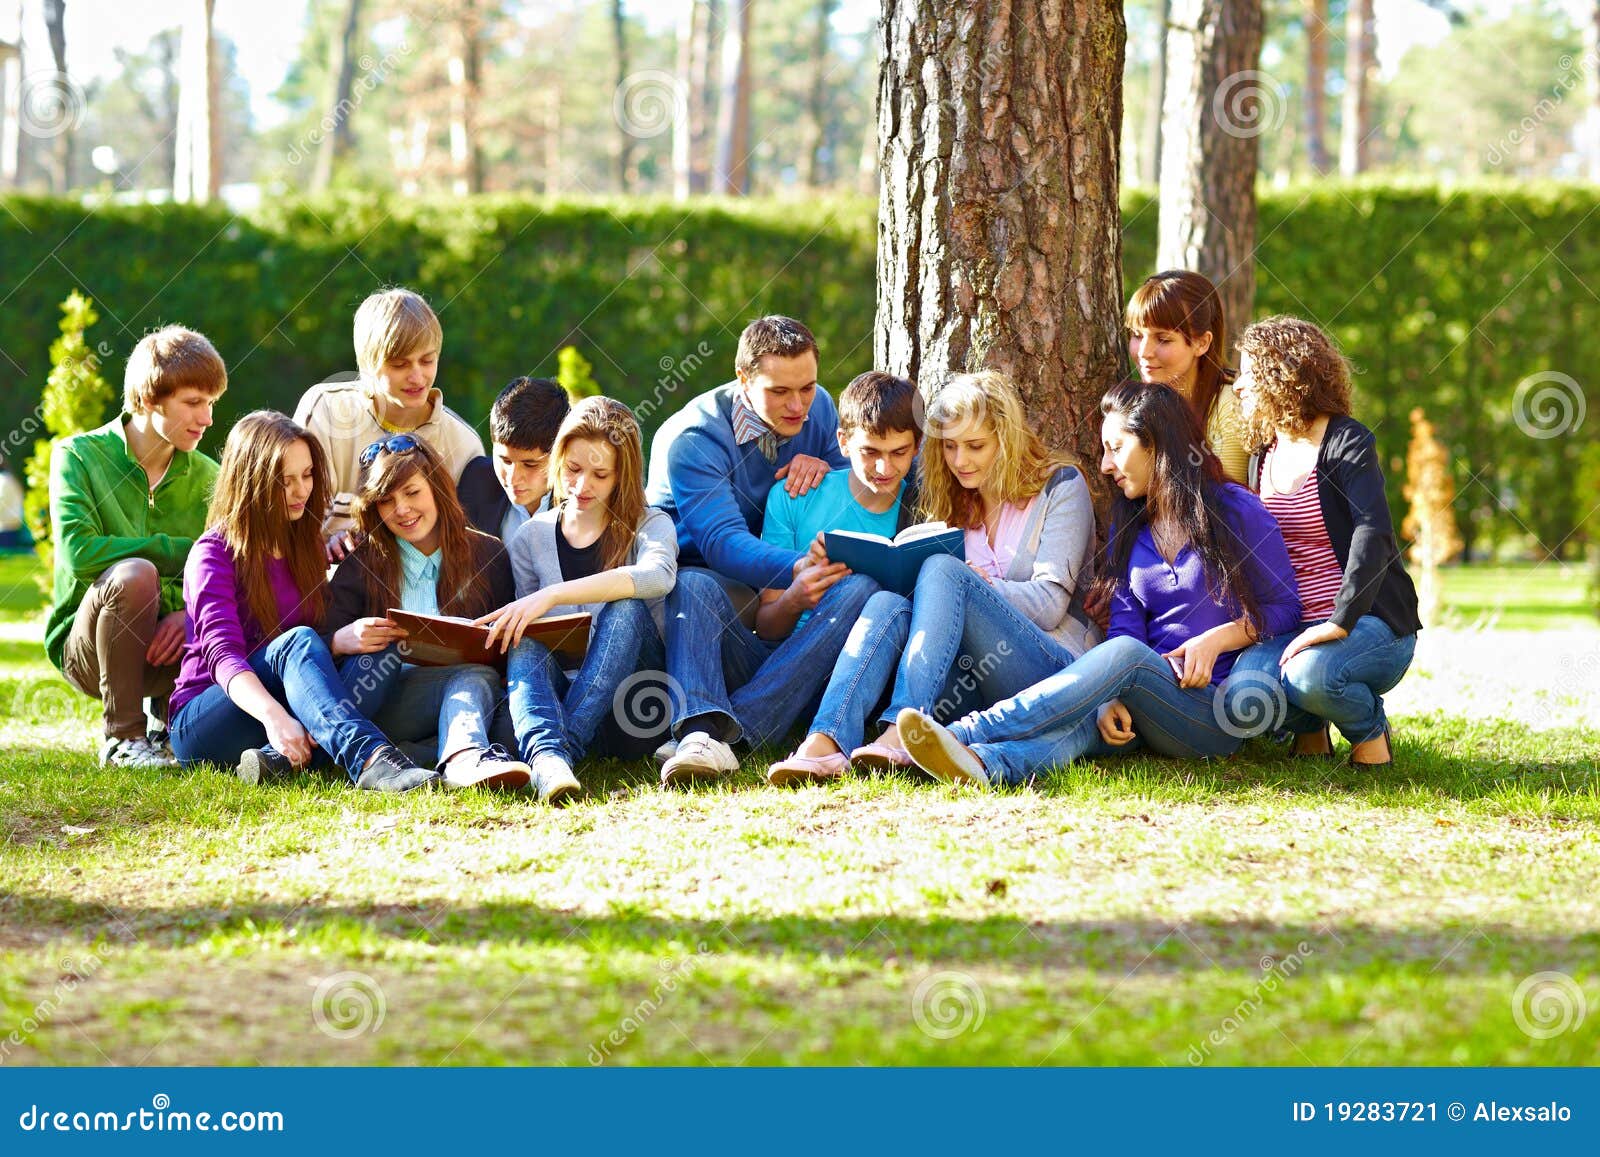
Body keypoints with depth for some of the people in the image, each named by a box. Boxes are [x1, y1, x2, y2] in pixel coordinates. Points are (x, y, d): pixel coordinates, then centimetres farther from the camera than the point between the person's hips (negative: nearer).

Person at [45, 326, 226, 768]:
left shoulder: (206, 476, 6)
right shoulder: (79, 456, -8)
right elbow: (79, 551, -24)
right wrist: (182, 552, -21)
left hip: (168, 645, 4)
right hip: (85, 645, -4)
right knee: (134, 574, -35)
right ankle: (123, 738, -19)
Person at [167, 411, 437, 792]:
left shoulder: (307, 546, 14)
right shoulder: (214, 553, -7)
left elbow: (328, 636, 6)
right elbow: (222, 653, -22)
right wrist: (272, 715, -42)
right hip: (200, 722, -5)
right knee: (297, 641, -35)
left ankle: (279, 757, -45)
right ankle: (371, 760, -57)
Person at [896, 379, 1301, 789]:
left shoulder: (1236, 510, 3)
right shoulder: (1128, 530, 19)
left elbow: (1284, 605, 4)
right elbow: (1124, 625, 7)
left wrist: (1217, 638, -13)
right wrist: (1111, 696, -13)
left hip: (1218, 710, -4)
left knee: (1125, 656, -33)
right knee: (1086, 718, -31)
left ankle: (965, 733, -47)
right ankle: (982, 763, -63)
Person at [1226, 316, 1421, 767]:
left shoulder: (1346, 442, -7)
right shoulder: (1263, 457, 15)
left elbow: (1373, 534, -21)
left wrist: (1340, 623, -30)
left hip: (1369, 623, -5)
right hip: (1289, 627, 5)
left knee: (1310, 675, -37)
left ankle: (1371, 729, -3)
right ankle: (1308, 729, 7)